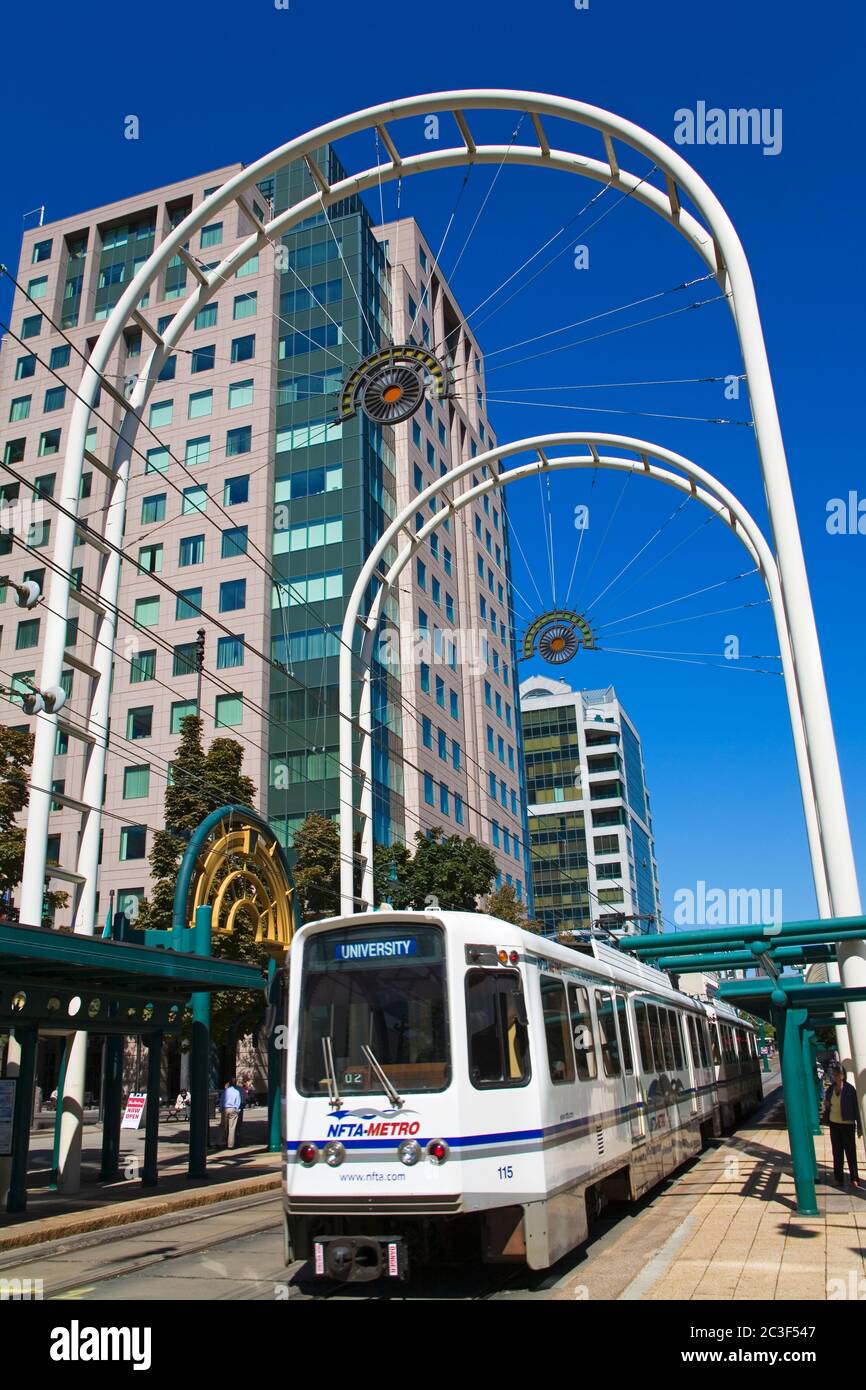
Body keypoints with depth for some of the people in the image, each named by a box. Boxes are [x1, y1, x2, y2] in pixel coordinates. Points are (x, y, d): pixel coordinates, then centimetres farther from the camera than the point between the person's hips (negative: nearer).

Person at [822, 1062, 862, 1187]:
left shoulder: (849, 1089, -12)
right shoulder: (830, 1089, 3)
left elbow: (856, 1108, -9)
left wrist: (859, 1127, -10)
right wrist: (826, 1108, -6)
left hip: (847, 1124, -4)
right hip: (834, 1124, 4)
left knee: (850, 1152, 5)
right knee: (837, 1152, 11)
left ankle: (854, 1178, 19)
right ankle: (838, 1178, 20)